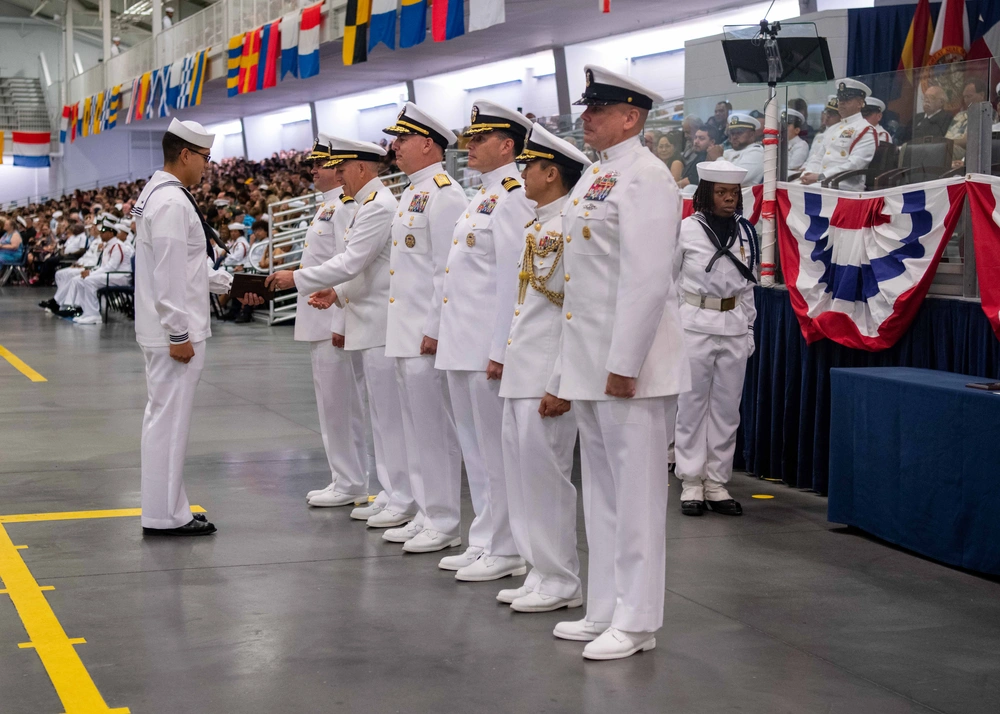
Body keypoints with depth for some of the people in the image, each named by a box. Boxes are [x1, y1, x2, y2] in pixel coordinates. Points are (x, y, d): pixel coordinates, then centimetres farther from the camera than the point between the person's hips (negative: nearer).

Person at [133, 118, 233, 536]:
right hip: (174, 330, -11)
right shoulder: (172, 202, -18)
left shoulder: (158, 195, 14)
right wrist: (179, 334, -21)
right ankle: (164, 516, 2)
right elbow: (169, 275, -22)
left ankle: (166, 507, 24)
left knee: (164, 418, 15)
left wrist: (224, 282, 18)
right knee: (169, 420, -4)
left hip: (168, 329, 11)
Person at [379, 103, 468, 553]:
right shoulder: (413, 193, 18)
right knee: (416, 429, 14)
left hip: (427, 334, -10)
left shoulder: (443, 194, -13)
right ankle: (426, 515, 21)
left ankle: (445, 523, 2)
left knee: (435, 430, -5)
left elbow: (448, 268, -18)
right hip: (404, 332, 10)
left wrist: (436, 329, -21)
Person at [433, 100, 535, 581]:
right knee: (475, 450, 14)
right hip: (462, 345, 10)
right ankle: (485, 544, 22)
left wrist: (501, 351, -21)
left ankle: (506, 551, 5)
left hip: (487, 347, -10)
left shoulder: (512, 198, -13)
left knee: (496, 451, -3)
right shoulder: (483, 197, 18)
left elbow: (513, 278, -19)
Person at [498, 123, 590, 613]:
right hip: (522, 368, 10)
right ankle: (541, 572, 19)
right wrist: (505, 352, 20)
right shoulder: (538, 225, 17)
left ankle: (561, 581, 3)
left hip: (548, 370, -10)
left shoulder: (570, 225, -13)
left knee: (545, 471, -6)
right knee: (521, 470, 11)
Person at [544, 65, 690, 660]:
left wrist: (624, 365, -22)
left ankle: (636, 622, 7)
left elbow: (648, 280, -20)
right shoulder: (594, 179, 17)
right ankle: (605, 610, 24)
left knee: (636, 493, -1)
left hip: (629, 369, -9)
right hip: (589, 365, 9)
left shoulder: (645, 177, -12)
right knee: (602, 492, 15)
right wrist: (565, 377, 20)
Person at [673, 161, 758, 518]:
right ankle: (691, 483, 6)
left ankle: (717, 482, 12)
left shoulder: (745, 232, 9)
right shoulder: (686, 230, -3)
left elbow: (748, 284, 15)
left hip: (733, 327, 4)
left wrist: (749, 328, 11)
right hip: (694, 324, -4)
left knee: (726, 408, 5)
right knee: (692, 405, -1)